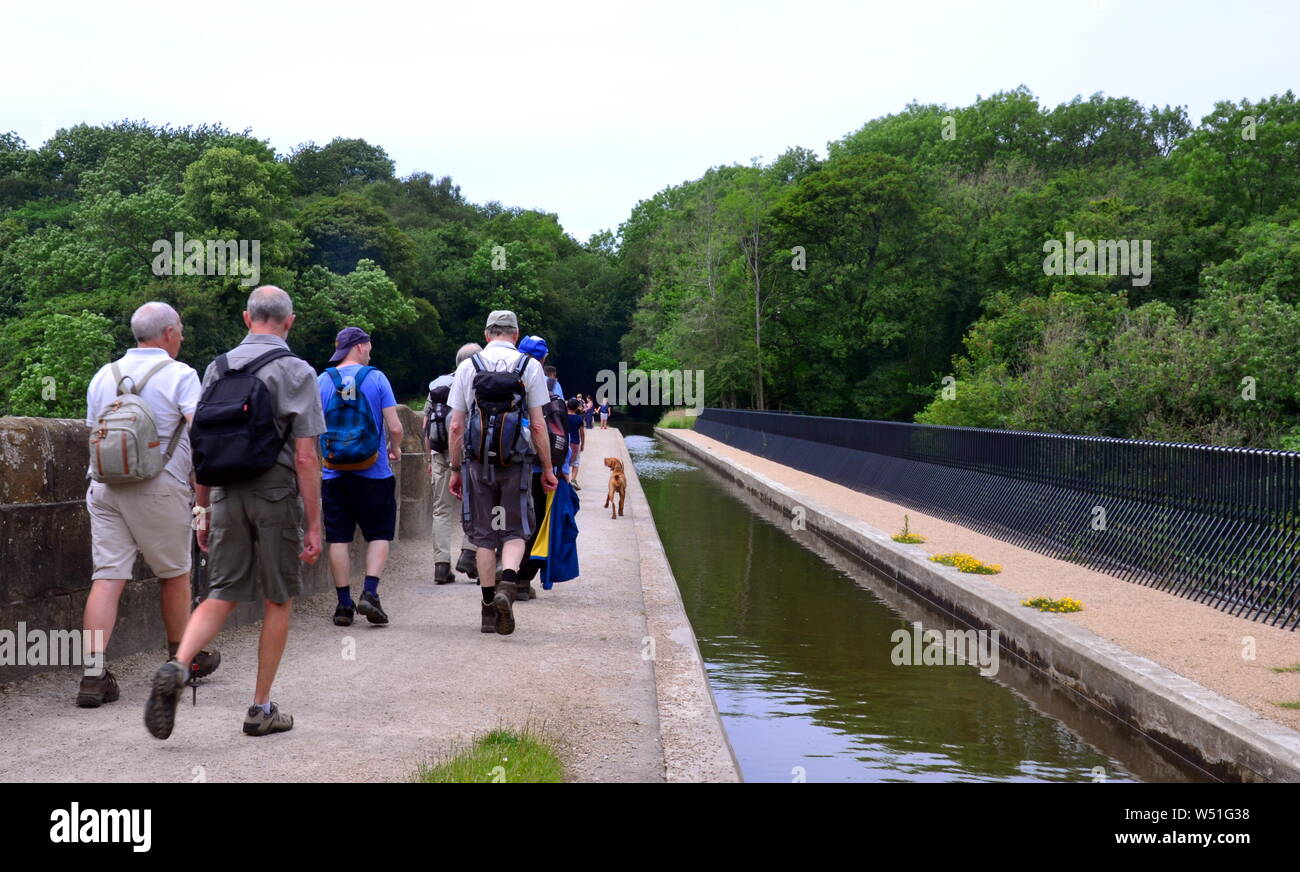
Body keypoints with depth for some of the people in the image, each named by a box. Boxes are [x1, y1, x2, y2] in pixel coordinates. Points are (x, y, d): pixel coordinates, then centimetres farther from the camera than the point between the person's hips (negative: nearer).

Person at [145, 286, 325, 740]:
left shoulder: (217, 367, 8)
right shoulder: (297, 371, -6)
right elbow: (305, 457, -9)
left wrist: (202, 509, 18)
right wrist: (314, 525, -5)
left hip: (226, 496, 4)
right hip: (276, 497, -4)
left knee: (220, 597, 8)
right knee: (278, 603, 8)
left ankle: (175, 667, -17)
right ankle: (261, 708, 13)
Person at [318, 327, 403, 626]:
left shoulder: (322, 381, 2)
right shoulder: (376, 378, -4)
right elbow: (395, 427, -7)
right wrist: (394, 449, 13)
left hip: (334, 474, 2)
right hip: (374, 474, -2)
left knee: (338, 537, 8)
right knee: (379, 534, 10)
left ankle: (344, 603, 9)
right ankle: (370, 593, -4)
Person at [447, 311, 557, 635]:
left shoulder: (467, 367, 5)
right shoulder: (530, 366, 1)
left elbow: (457, 426, 4)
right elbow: (538, 425, -2)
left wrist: (456, 469, 11)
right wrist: (547, 468, 5)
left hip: (478, 461, 1)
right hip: (515, 462, -1)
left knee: (484, 535, 9)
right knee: (514, 532, 8)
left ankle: (489, 610, 11)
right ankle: (506, 587, -18)